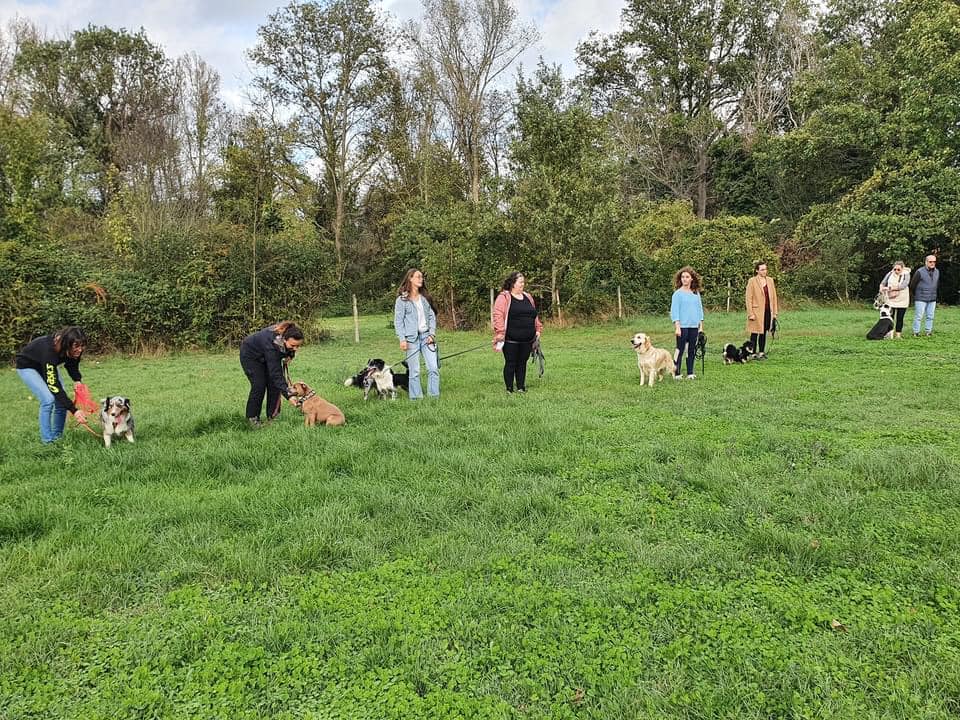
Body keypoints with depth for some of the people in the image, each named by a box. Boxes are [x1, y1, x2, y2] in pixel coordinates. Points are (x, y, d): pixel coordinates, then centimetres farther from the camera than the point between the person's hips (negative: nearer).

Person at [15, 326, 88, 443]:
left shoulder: (73, 350, -24)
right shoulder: (49, 350, -43)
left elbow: (72, 364, 1)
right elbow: (53, 386, -41)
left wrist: (77, 380, -19)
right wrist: (74, 410, -44)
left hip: (47, 365, 6)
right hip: (27, 366, -6)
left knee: (63, 399, -5)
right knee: (48, 399, -21)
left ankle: (57, 436, 9)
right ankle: (47, 440, -9)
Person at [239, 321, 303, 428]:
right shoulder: (272, 344, -44)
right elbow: (275, 373, -42)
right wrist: (288, 395, -46)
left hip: (265, 355, 6)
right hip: (250, 354, -6)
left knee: (274, 384, -5)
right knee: (259, 385, -13)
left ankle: (273, 416, 4)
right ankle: (252, 418, 1)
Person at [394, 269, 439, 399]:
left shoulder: (425, 298, 13)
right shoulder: (402, 299, -1)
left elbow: (432, 316, 13)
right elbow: (398, 321, -3)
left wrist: (432, 333, 0)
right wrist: (402, 339, -12)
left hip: (426, 336, 4)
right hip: (411, 338, -4)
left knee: (434, 368, -3)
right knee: (414, 371, -1)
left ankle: (434, 396, 4)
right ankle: (416, 398, 8)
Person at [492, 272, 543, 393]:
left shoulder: (528, 297, 16)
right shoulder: (504, 297, -5)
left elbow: (534, 315, 22)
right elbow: (498, 315, -12)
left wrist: (538, 329, 15)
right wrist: (500, 333, -19)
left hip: (527, 340, 6)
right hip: (510, 340, -6)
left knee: (522, 363, 11)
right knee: (510, 363, 1)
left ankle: (521, 387, 20)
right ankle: (509, 389, 10)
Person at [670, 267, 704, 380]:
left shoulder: (696, 293, 10)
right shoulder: (678, 293, -3)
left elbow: (700, 309, 15)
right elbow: (674, 311, -7)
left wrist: (701, 326, 11)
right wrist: (677, 327, -14)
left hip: (694, 326, 5)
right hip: (682, 326, -4)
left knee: (692, 350, 8)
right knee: (680, 350, -3)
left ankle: (690, 373, 16)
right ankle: (676, 373, 3)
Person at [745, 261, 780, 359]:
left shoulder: (770, 280, 10)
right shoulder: (752, 281, -5)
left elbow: (774, 297, 13)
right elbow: (749, 298, -7)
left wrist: (775, 312, 9)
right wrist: (750, 314, -13)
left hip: (768, 311, 5)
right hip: (757, 311, -5)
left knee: (764, 333, 10)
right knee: (755, 333, -2)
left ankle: (761, 352, 16)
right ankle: (753, 353, 2)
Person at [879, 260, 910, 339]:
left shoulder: (906, 275, -6)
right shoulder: (890, 274, 1)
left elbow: (903, 285, -20)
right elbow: (883, 283, 6)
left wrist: (890, 288, -28)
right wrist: (881, 289, -17)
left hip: (902, 300, -1)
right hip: (890, 300, 1)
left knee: (900, 318, 4)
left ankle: (898, 334, 13)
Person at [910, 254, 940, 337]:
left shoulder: (937, 272, 9)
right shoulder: (920, 272, -10)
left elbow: (937, 284, 24)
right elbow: (912, 285, -3)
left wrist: (934, 293, 20)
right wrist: (916, 295, 7)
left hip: (932, 299, 5)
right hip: (921, 299, -5)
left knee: (930, 316, 8)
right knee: (918, 316, -5)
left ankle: (929, 331, 16)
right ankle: (916, 332, 2)